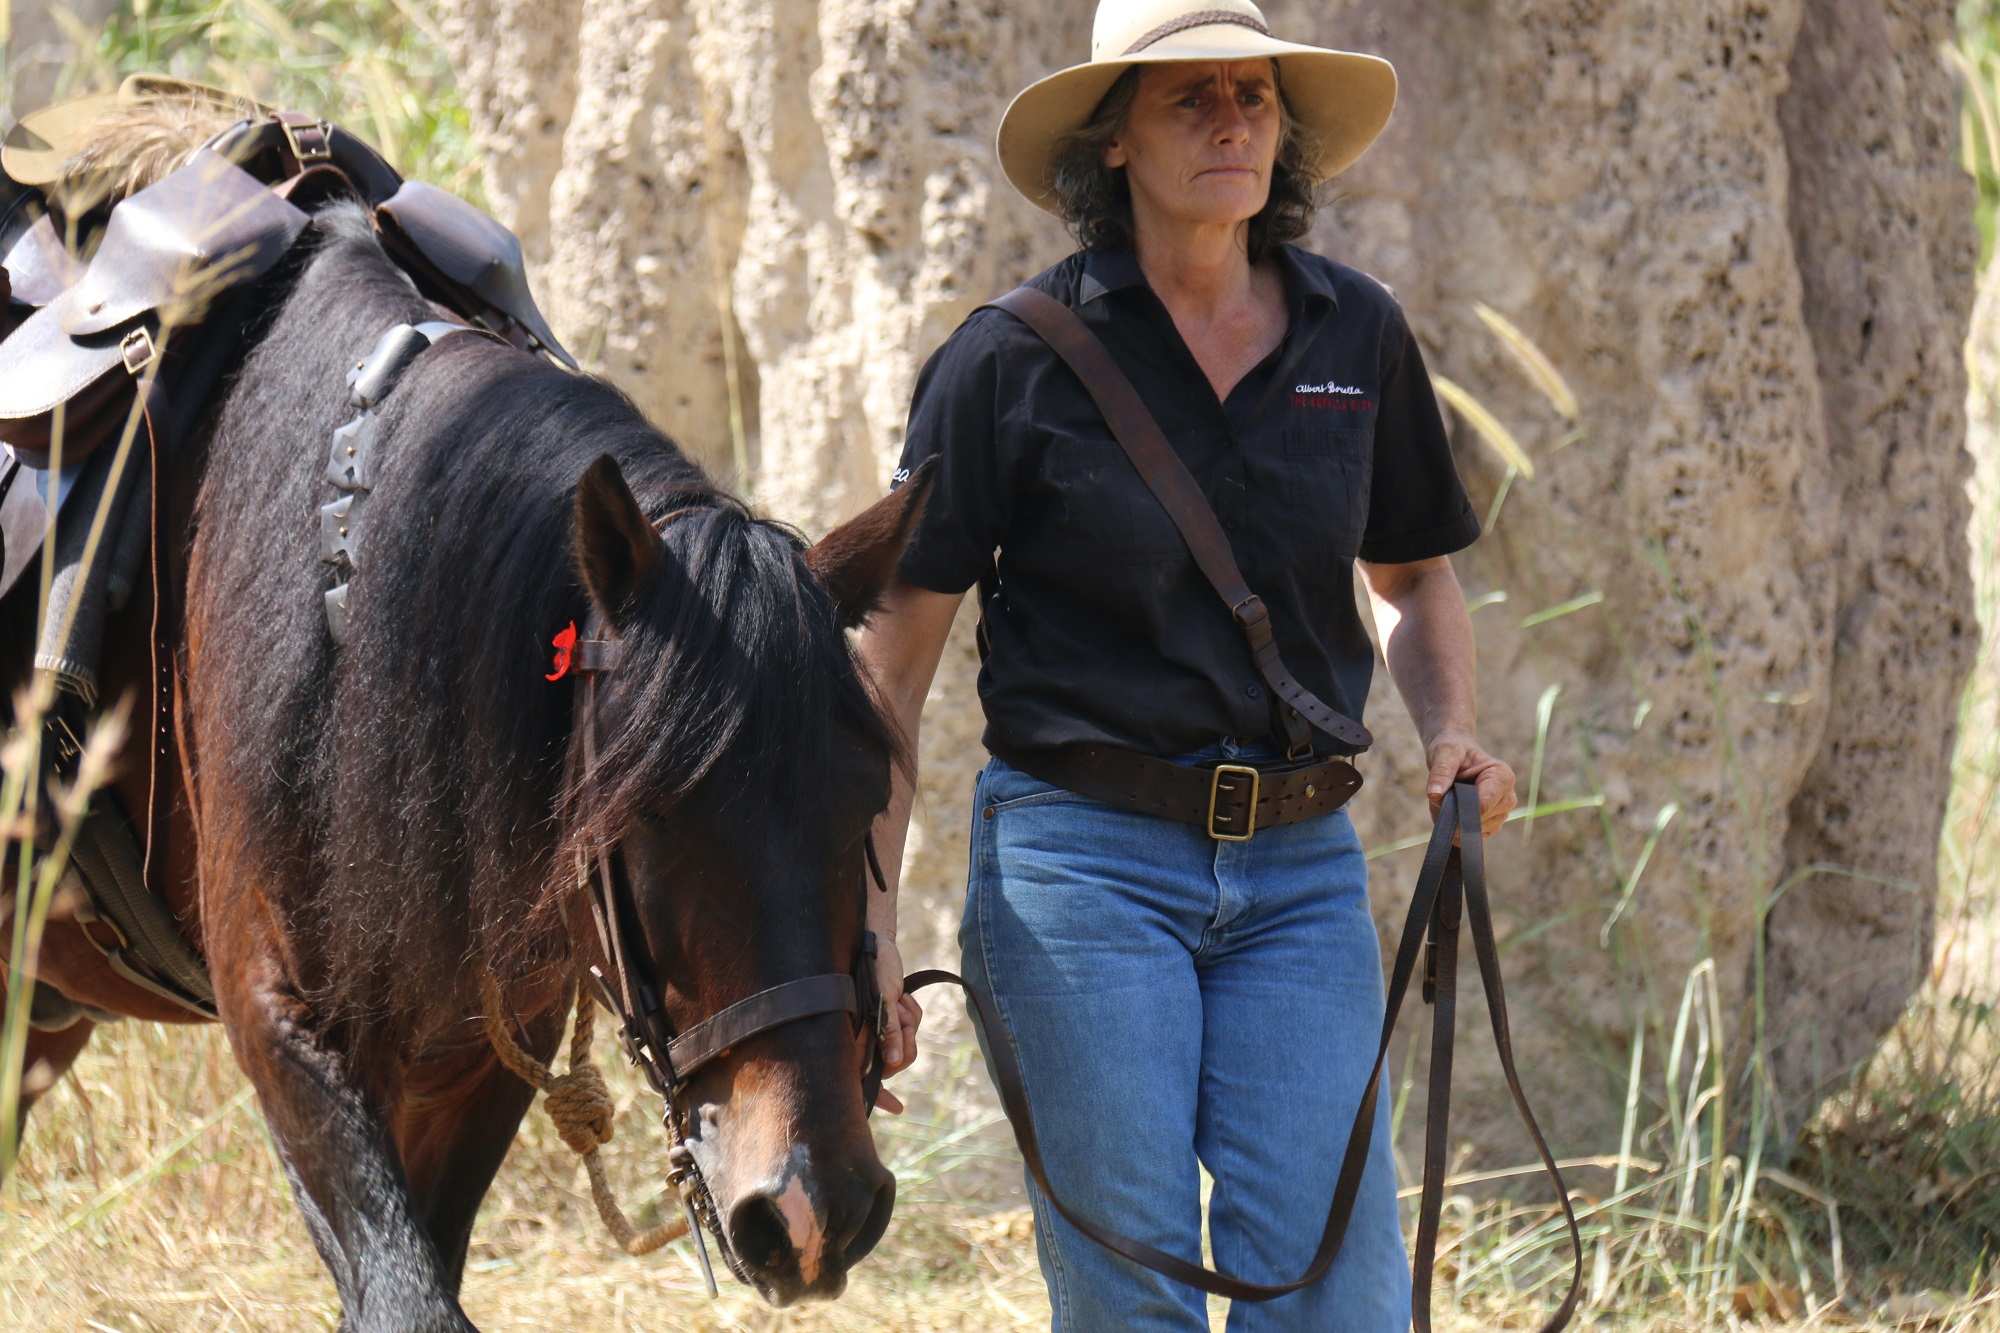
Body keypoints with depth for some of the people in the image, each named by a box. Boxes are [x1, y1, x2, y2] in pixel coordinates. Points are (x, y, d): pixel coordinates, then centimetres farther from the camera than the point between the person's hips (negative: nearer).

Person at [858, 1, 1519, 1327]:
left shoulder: (1358, 335, 6)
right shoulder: (1014, 359, -4)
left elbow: (1417, 577, 22)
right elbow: (895, 664, -1)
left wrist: (1453, 731, 1)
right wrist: (868, 931, -6)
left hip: (1304, 868, 3)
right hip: (1082, 859, -3)